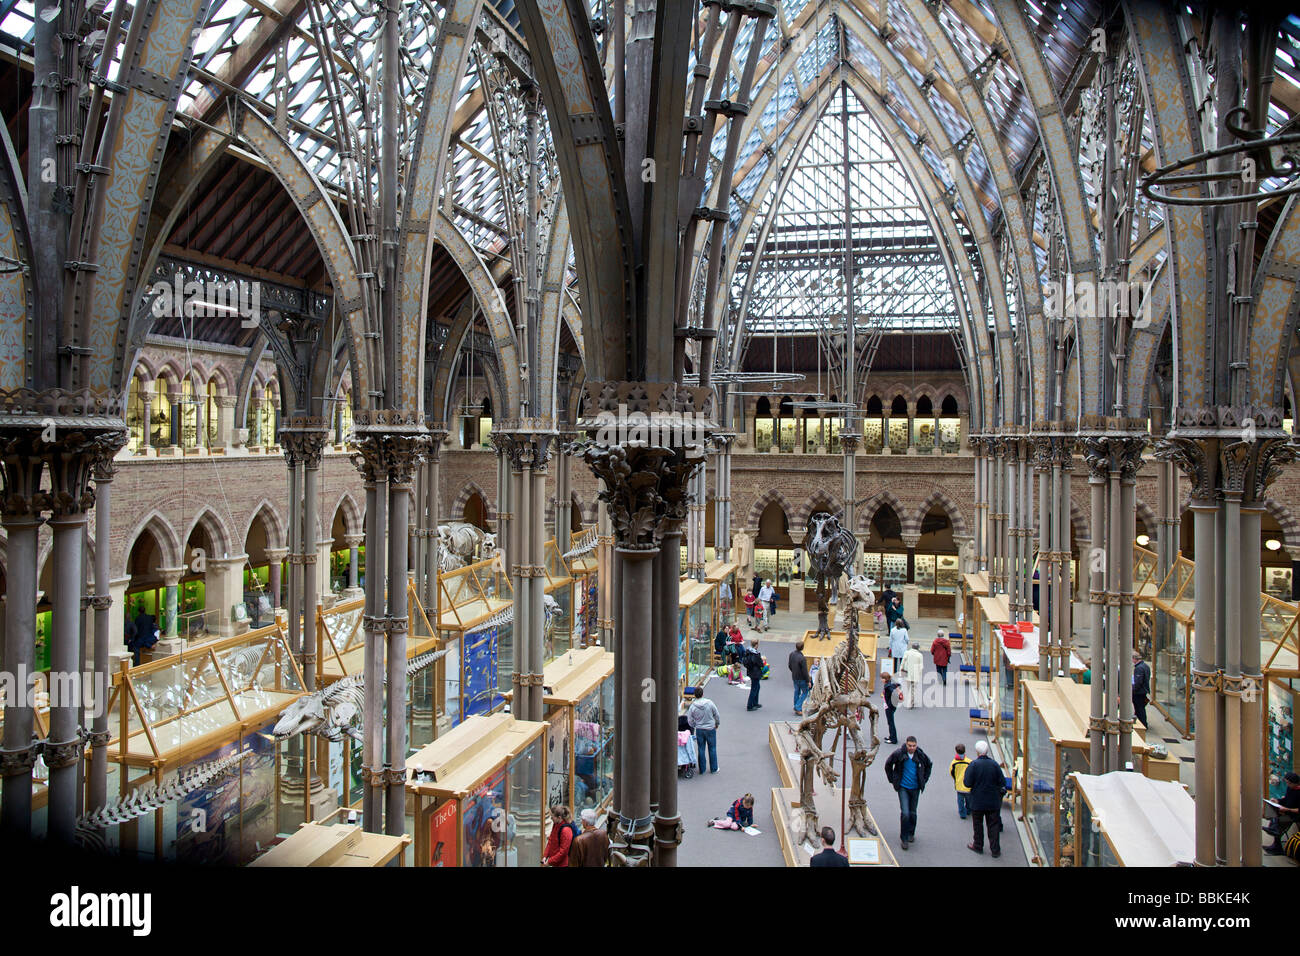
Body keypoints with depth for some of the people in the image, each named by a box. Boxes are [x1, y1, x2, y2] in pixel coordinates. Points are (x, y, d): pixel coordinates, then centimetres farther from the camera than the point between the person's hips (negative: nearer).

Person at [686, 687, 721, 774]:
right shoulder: (710, 703, -13)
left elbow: (690, 721, -3)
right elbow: (716, 715, -1)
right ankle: (714, 769, 21)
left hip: (699, 730, 1)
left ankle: (702, 769, 20)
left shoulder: (692, 707, -12)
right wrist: (717, 724, 18)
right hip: (711, 729, -1)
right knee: (712, 749, 12)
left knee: (701, 749, 13)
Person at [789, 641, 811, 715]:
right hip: (801, 678, -7)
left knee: (797, 692, 20)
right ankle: (798, 707, 4)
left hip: (794, 677, 7)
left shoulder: (791, 654, -6)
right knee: (805, 692, 10)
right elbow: (805, 671, -22)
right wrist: (808, 681, -12)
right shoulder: (802, 658, -29)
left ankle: (796, 707, 28)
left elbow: (790, 665, 9)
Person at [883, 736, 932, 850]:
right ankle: (903, 838, 3)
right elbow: (888, 765, 3)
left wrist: (924, 779, 10)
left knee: (913, 813, 12)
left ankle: (911, 833, 35)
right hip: (903, 787, -2)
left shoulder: (920, 755, -7)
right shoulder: (899, 754, -13)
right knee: (905, 813, -11)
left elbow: (929, 765, 15)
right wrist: (892, 780, 3)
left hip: (915, 788, 2)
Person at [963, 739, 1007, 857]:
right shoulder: (994, 764, -7)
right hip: (993, 802, 2)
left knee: (978, 824, 14)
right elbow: (1002, 782, -3)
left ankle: (978, 846, 26)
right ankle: (995, 850, 11)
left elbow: (967, 783, -16)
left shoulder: (973, 765, -16)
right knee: (993, 825, 10)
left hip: (977, 802, -2)